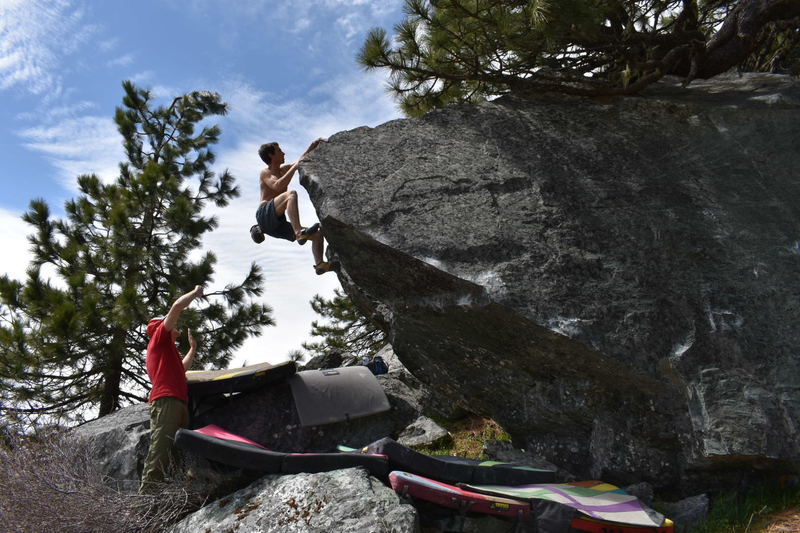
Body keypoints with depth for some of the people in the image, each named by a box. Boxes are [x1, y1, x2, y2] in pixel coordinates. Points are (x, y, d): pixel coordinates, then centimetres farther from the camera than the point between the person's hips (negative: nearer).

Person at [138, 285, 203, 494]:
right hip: (166, 400, -10)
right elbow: (177, 307, 3)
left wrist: (193, 348, 47)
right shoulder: (159, 337, 11)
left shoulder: (165, 351, 35)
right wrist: (195, 293, 15)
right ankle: (147, 491, -26)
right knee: (160, 447, -20)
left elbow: (181, 369, 47)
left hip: (178, 402, 10)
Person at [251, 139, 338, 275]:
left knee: (318, 234, 2)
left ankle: (319, 264, -13)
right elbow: (278, 186, -18)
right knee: (291, 194, -33)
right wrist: (295, 165, -16)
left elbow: (301, 161, 38)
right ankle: (300, 232, -47)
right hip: (265, 216, -8)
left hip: (278, 225, 8)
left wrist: (312, 147, 24)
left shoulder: (282, 170, 26)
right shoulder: (265, 173, 3)